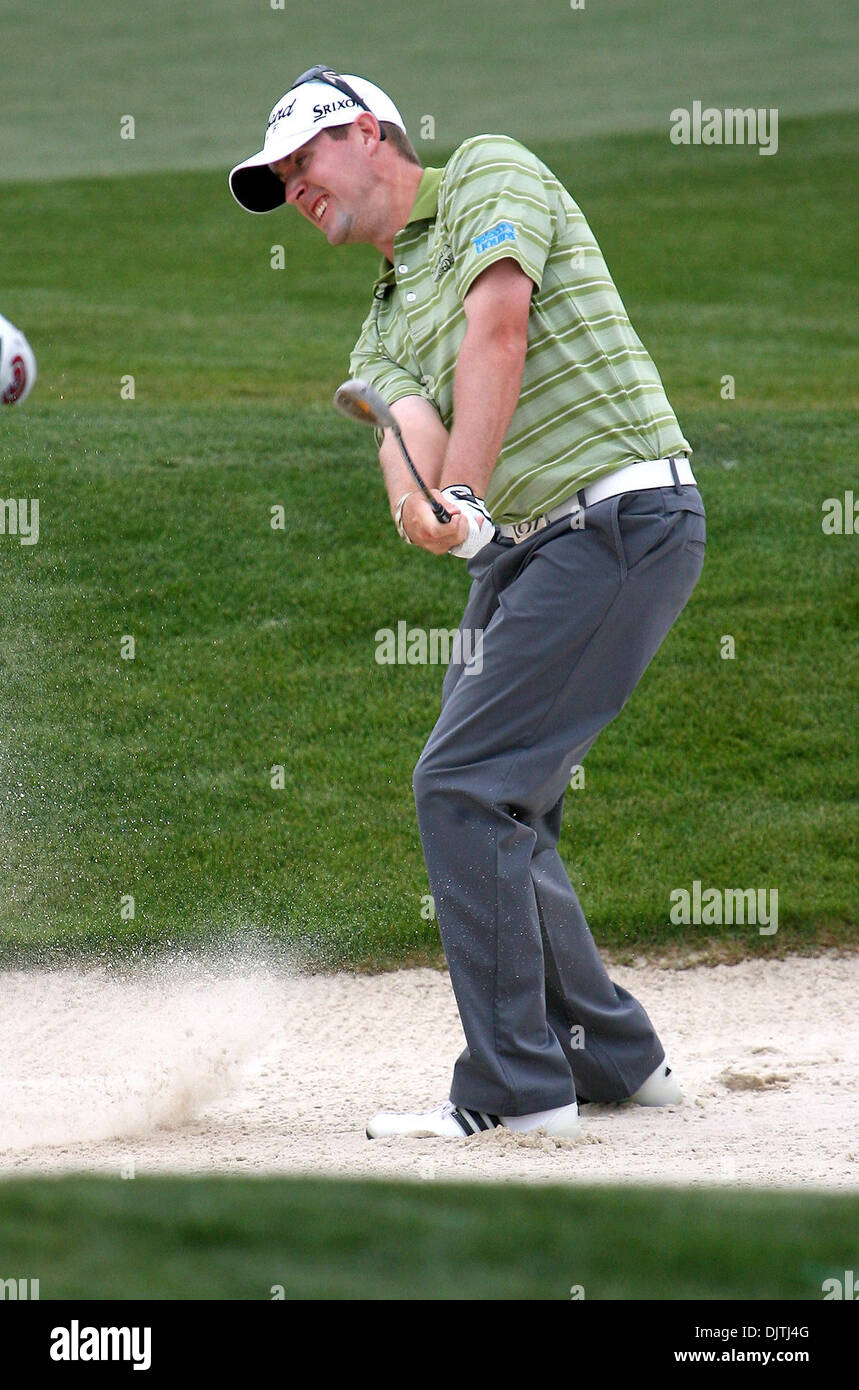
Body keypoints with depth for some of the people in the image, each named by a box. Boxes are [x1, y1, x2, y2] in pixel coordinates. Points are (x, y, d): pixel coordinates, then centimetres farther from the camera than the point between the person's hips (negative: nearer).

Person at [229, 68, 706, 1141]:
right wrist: (420, 506, -24)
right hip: (521, 553, 9)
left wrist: (465, 499, -21)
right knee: (498, 809, 10)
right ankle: (614, 1059, 23)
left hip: (620, 516, -9)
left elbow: (497, 328, -13)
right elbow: (410, 423, -1)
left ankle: (516, 1089, -13)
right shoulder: (383, 326, 22)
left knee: (465, 785, -14)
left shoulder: (489, 172, 2)